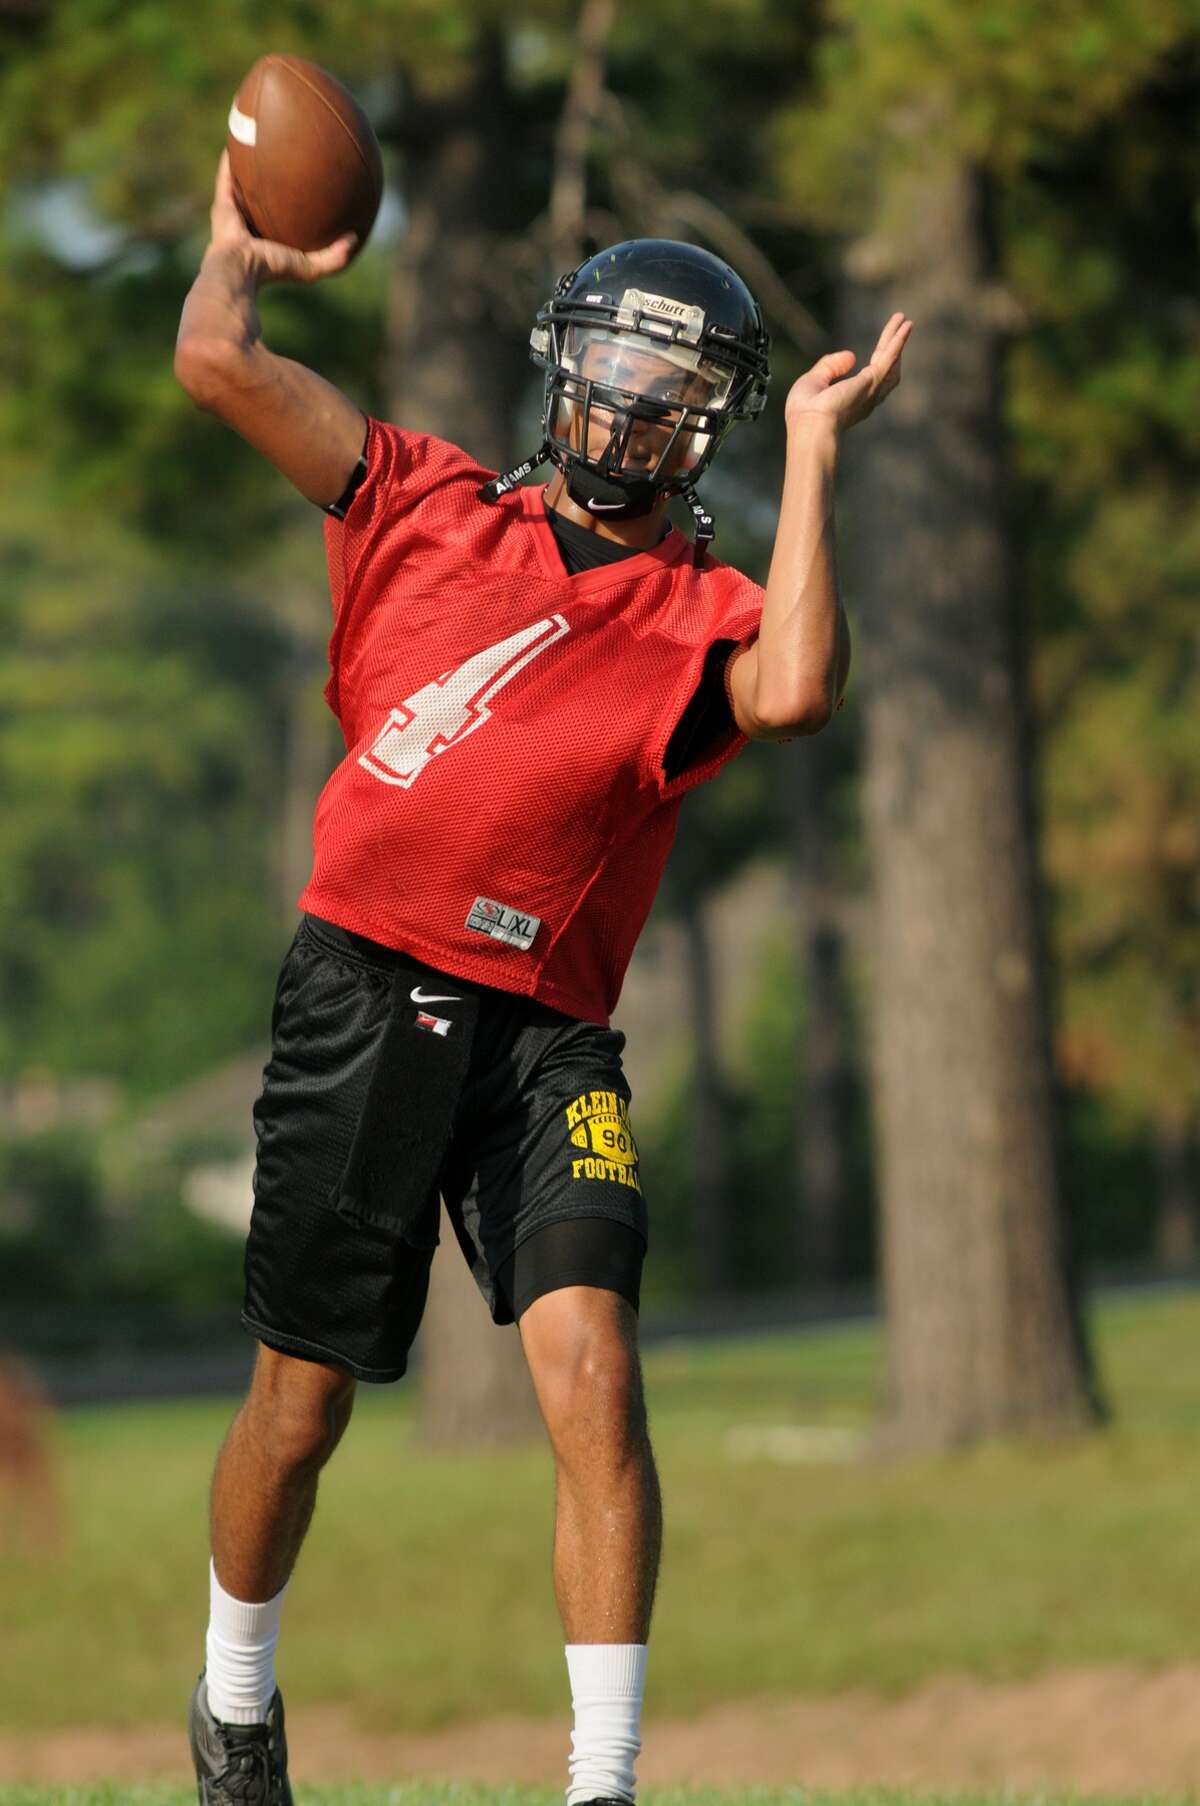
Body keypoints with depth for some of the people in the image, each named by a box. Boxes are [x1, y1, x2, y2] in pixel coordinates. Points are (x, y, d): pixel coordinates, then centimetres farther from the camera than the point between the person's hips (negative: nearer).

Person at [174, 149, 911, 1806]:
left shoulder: (704, 617, 5)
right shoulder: (432, 507, 9)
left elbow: (796, 691, -20)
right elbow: (218, 363, 5)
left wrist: (812, 454, -12)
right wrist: (243, 252, 21)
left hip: (544, 1033, -1)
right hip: (361, 997, 1)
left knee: (592, 1364, -18)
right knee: (303, 1400, 10)